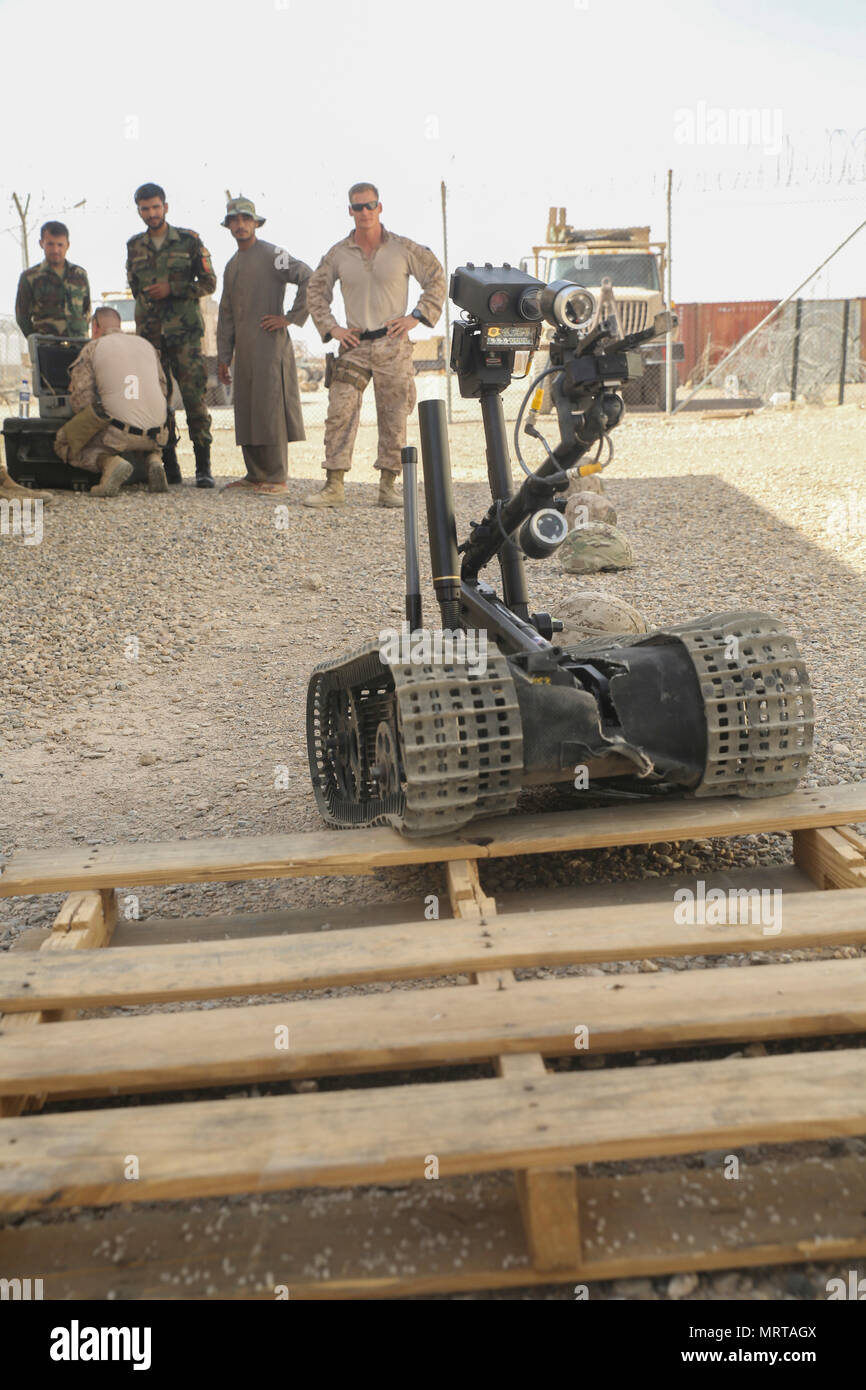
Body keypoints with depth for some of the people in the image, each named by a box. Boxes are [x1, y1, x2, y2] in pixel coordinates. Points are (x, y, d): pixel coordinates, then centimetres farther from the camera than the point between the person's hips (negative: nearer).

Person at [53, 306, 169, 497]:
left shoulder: (91, 348, 5)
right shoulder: (147, 345, 18)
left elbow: (81, 401, -1)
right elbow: (163, 390, 21)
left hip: (118, 431, -4)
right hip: (155, 434, 4)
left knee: (64, 442, 17)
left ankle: (110, 463, -12)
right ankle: (154, 459, 5)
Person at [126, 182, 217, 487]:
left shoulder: (189, 241, 3)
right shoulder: (134, 246, 14)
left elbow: (209, 283, 1)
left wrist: (172, 289, -9)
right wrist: (148, 312, 16)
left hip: (184, 330, -3)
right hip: (149, 332, 4)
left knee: (194, 396, -10)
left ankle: (204, 467, -6)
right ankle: (169, 467, 6)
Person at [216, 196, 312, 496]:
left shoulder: (272, 255, -2)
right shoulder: (232, 266, 21)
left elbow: (310, 280, -12)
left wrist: (290, 317, -12)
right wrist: (223, 357, 17)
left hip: (270, 345, -8)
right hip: (243, 350, 8)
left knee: (270, 410, -10)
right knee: (246, 412, 7)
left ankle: (277, 479, -7)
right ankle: (255, 476, 13)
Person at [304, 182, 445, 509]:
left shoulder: (404, 249, 2)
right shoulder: (338, 254, 6)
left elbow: (437, 278, 10)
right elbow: (315, 291, 17)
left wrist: (417, 316, 0)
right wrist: (330, 328, 5)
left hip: (393, 345, -1)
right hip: (355, 344, 1)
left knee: (394, 418, 0)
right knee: (339, 412, -9)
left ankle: (388, 485, 9)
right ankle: (334, 487, -6)